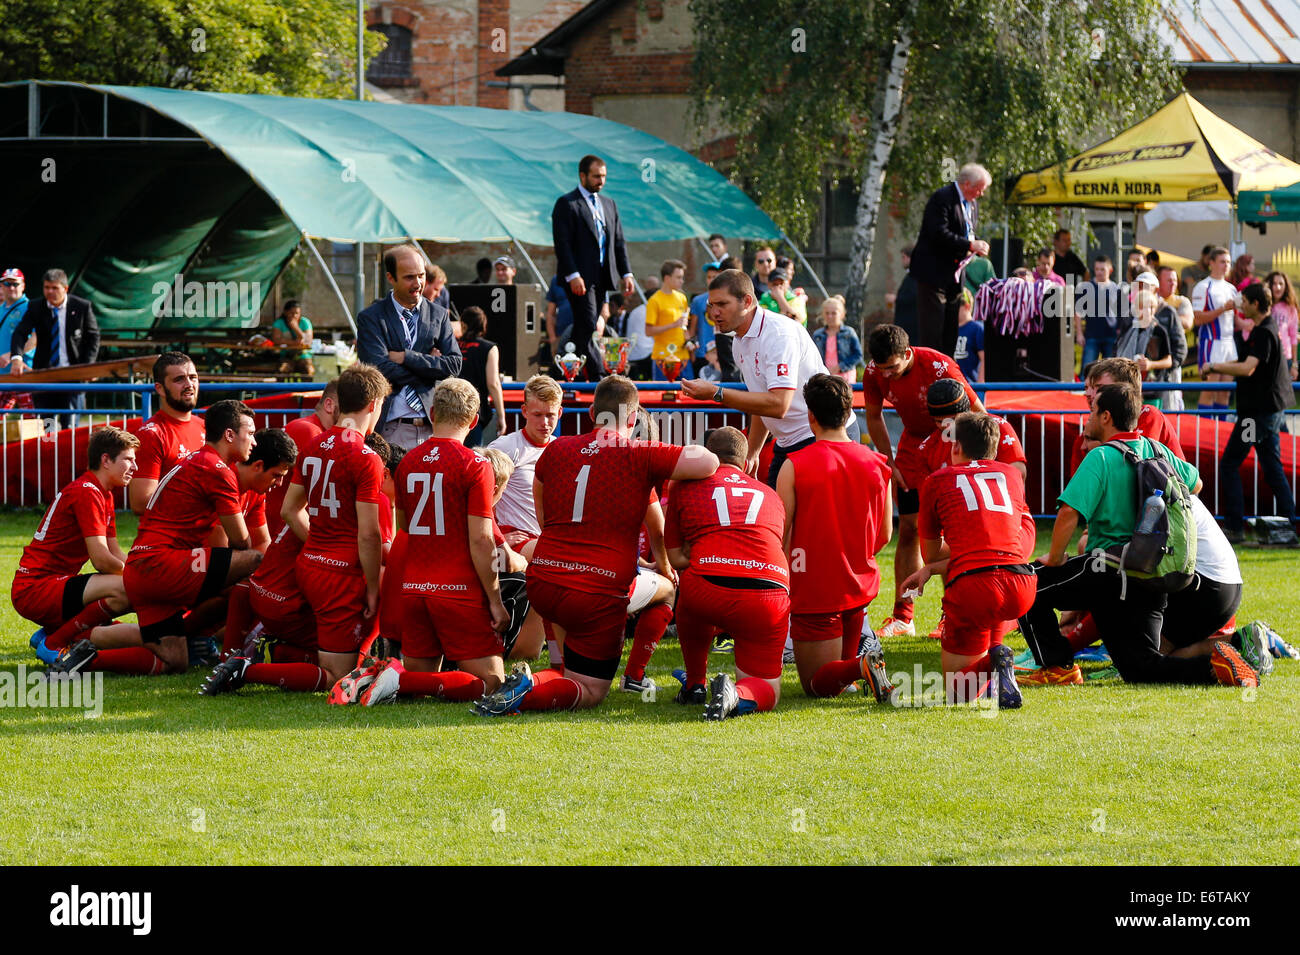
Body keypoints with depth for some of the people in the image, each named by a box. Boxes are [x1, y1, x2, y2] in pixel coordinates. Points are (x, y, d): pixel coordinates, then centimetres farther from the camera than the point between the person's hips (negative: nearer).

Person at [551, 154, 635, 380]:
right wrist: (572, 275, -20)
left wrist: (626, 274, 9)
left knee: (585, 330, 9)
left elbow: (619, 241, 19)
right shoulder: (566, 204, -4)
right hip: (580, 277, -7)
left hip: (602, 276, 7)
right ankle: (597, 377, -16)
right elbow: (562, 243, -11)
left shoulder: (609, 204, 19)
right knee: (588, 327, -11)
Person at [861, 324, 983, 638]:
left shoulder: (938, 367, -28)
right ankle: (902, 616, 6)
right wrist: (889, 463, 0)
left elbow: (977, 412, -18)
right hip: (914, 444, 4)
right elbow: (874, 417, 5)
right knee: (908, 529, 1)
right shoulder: (874, 373, -14)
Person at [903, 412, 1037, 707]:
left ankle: (992, 664, -20)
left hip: (972, 587, -4)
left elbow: (930, 553, 26)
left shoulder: (938, 480, 16)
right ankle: (994, 656, 12)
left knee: (957, 688, 11)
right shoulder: (1012, 475, 23)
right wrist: (932, 569, 27)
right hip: (1023, 587, 4)